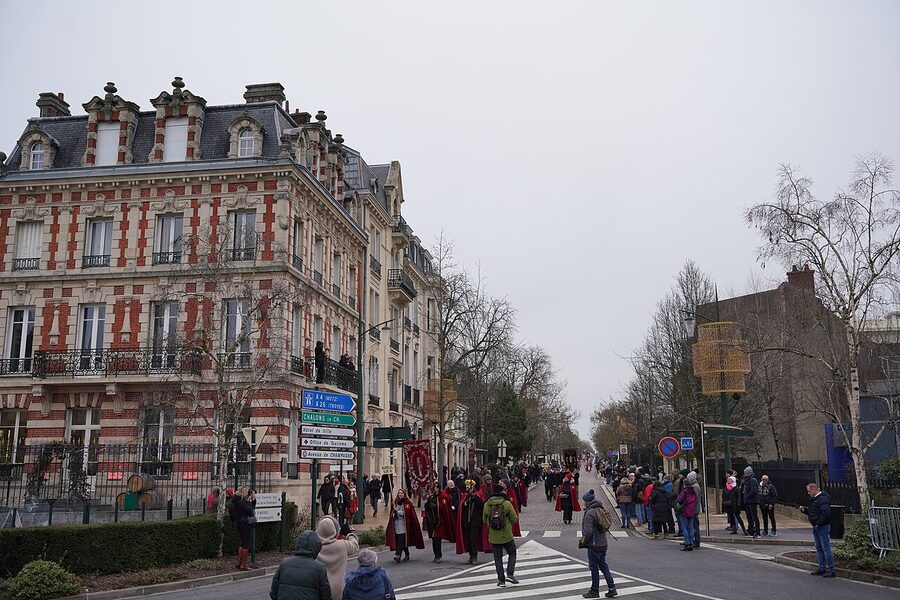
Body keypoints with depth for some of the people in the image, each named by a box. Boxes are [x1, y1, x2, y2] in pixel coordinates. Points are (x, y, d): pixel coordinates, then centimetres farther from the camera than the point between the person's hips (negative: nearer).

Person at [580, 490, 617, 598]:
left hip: (594, 545, -8)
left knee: (594, 567, 3)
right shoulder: (601, 510, 8)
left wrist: (583, 542, -9)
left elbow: (588, 531, -24)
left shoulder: (590, 513, -20)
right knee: (603, 566, 16)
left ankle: (594, 591, 13)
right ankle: (612, 588, 14)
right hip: (603, 543, 9)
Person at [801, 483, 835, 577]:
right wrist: (805, 510, 6)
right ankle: (822, 568, 20)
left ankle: (831, 570, -3)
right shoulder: (814, 499, 17)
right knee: (819, 548, 13)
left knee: (826, 548, -7)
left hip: (823, 527, -10)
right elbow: (811, 512, 25)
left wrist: (818, 523, -21)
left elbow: (826, 513, -24)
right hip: (816, 527, 10)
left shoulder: (822, 499, -16)